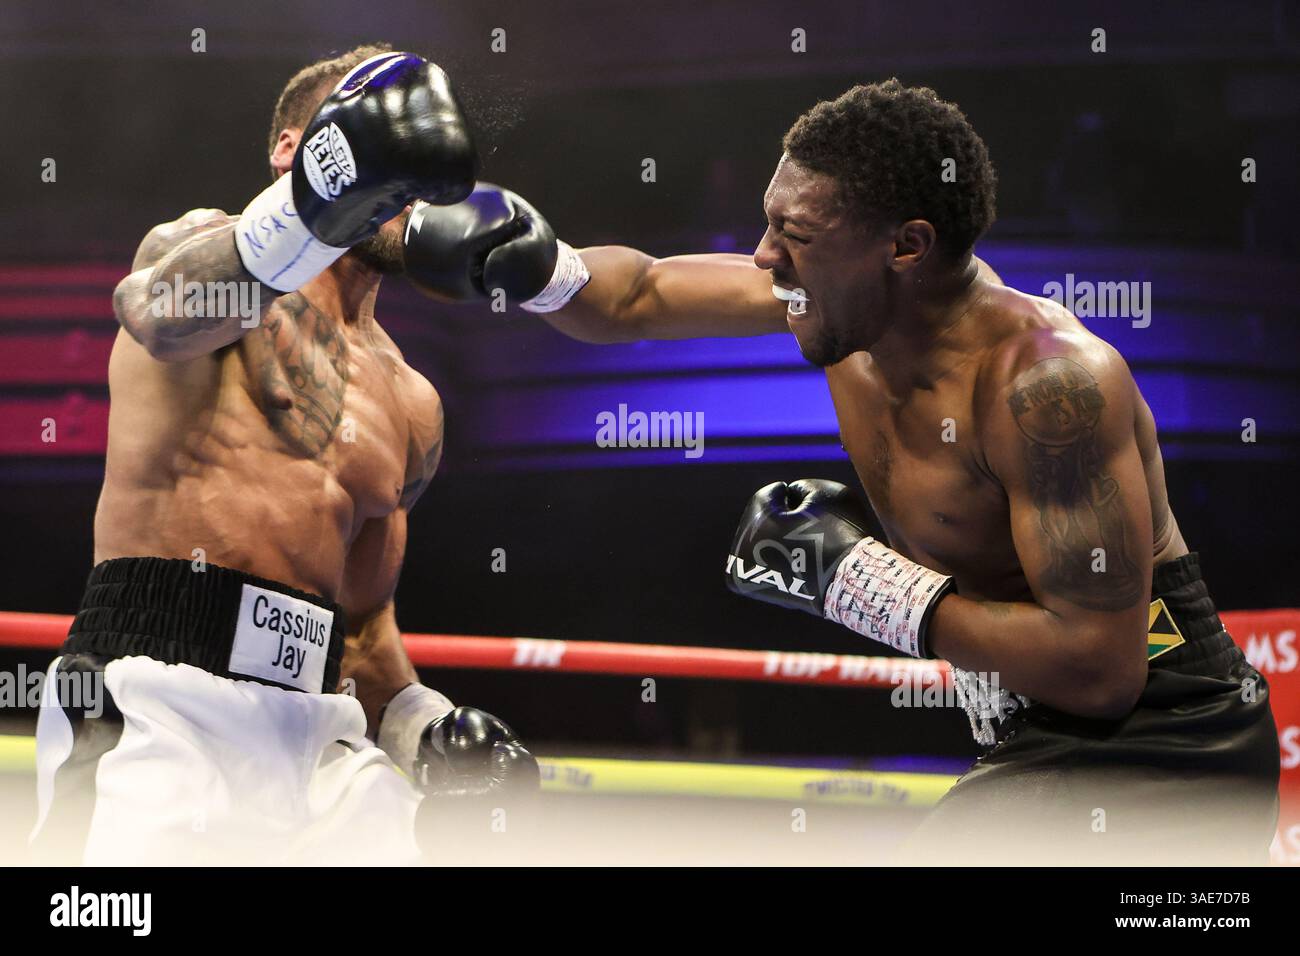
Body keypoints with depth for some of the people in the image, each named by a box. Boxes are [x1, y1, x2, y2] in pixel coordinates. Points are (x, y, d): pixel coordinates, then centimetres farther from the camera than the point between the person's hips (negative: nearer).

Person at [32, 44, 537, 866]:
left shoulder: (411, 406, 22)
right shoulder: (210, 243, 3)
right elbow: (161, 312, -24)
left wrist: (418, 721, 8)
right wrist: (315, 211, -42)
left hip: (319, 733, 7)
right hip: (157, 707, -6)